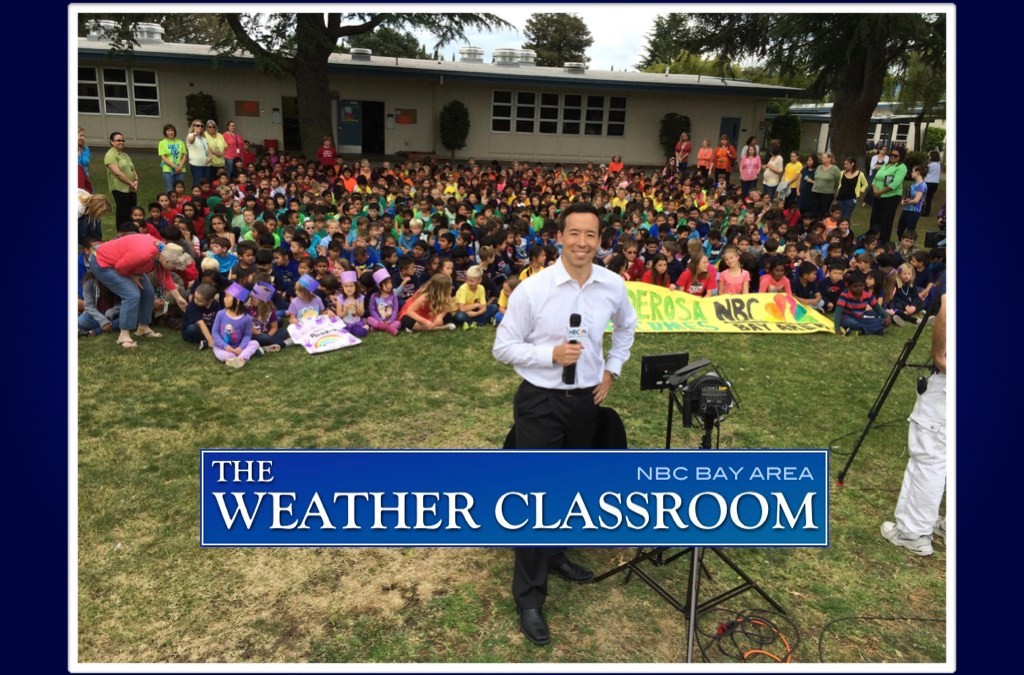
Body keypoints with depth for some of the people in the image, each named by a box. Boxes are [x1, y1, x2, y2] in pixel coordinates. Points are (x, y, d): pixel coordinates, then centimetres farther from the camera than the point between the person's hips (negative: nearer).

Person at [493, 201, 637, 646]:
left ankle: (555, 555, 43)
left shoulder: (613, 286, -3)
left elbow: (626, 328, 19)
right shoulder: (531, 289, -16)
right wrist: (551, 354, -24)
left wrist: (611, 372, 10)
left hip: (585, 400, 5)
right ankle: (529, 594, 11)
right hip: (540, 402, -5)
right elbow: (504, 348, -11)